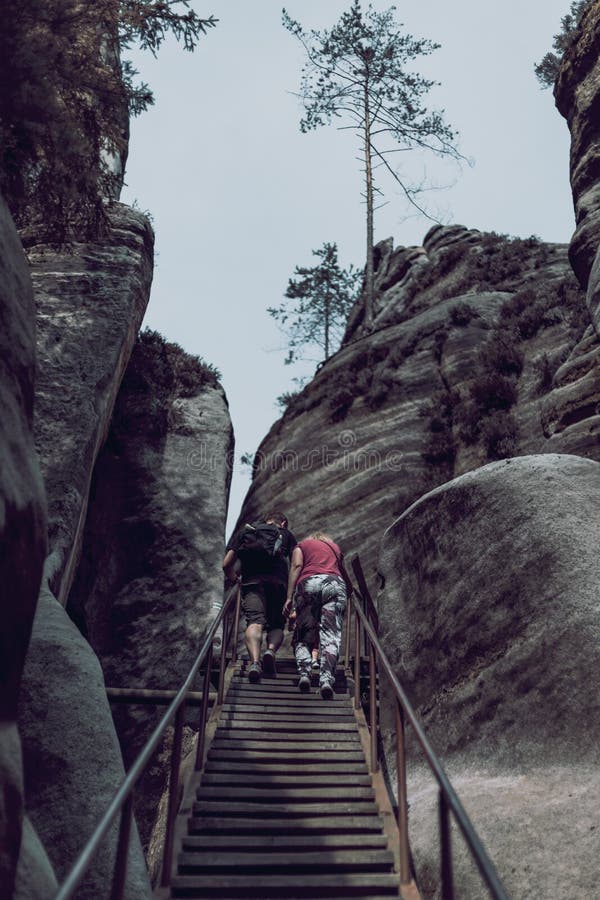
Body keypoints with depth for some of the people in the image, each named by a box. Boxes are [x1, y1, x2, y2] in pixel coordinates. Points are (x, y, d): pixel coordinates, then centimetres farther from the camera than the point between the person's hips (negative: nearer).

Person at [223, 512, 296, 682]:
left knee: (255, 622, -13)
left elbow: (227, 564, 21)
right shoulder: (286, 534, 29)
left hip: (252, 581, 0)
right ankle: (271, 650, -22)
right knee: (276, 625, 9)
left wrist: (234, 581, 38)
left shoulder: (244, 531, 30)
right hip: (279, 582, 0)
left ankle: (254, 661, -37)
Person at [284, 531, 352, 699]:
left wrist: (289, 597, 1)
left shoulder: (302, 545, 29)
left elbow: (296, 565, 7)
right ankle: (327, 678, -30)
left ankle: (304, 672, -18)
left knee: (303, 635, 6)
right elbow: (348, 583, 35)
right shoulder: (335, 547, 36)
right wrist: (347, 593, 52)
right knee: (331, 635, -10)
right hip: (335, 584, 1)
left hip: (308, 583, -1)